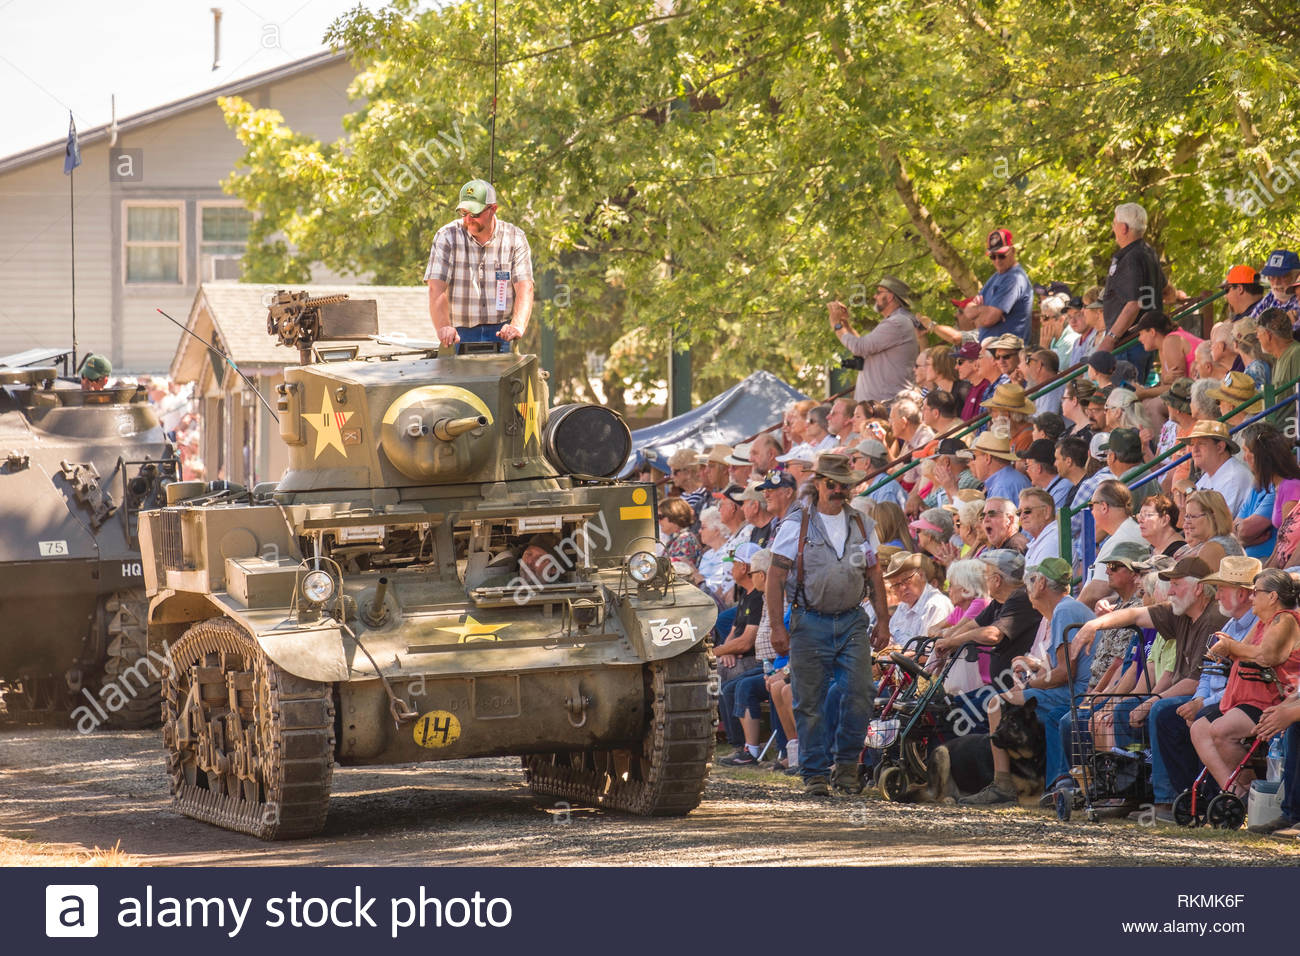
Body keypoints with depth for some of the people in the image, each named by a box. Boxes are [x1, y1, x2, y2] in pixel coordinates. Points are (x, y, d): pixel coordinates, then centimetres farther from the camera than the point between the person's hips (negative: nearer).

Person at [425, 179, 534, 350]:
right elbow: (436, 289, -7)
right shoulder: (446, 237, 2)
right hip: (461, 333, 0)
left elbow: (524, 288, -4)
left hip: (501, 334, 0)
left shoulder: (515, 238, 4)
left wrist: (517, 326, -24)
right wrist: (443, 328, -25)